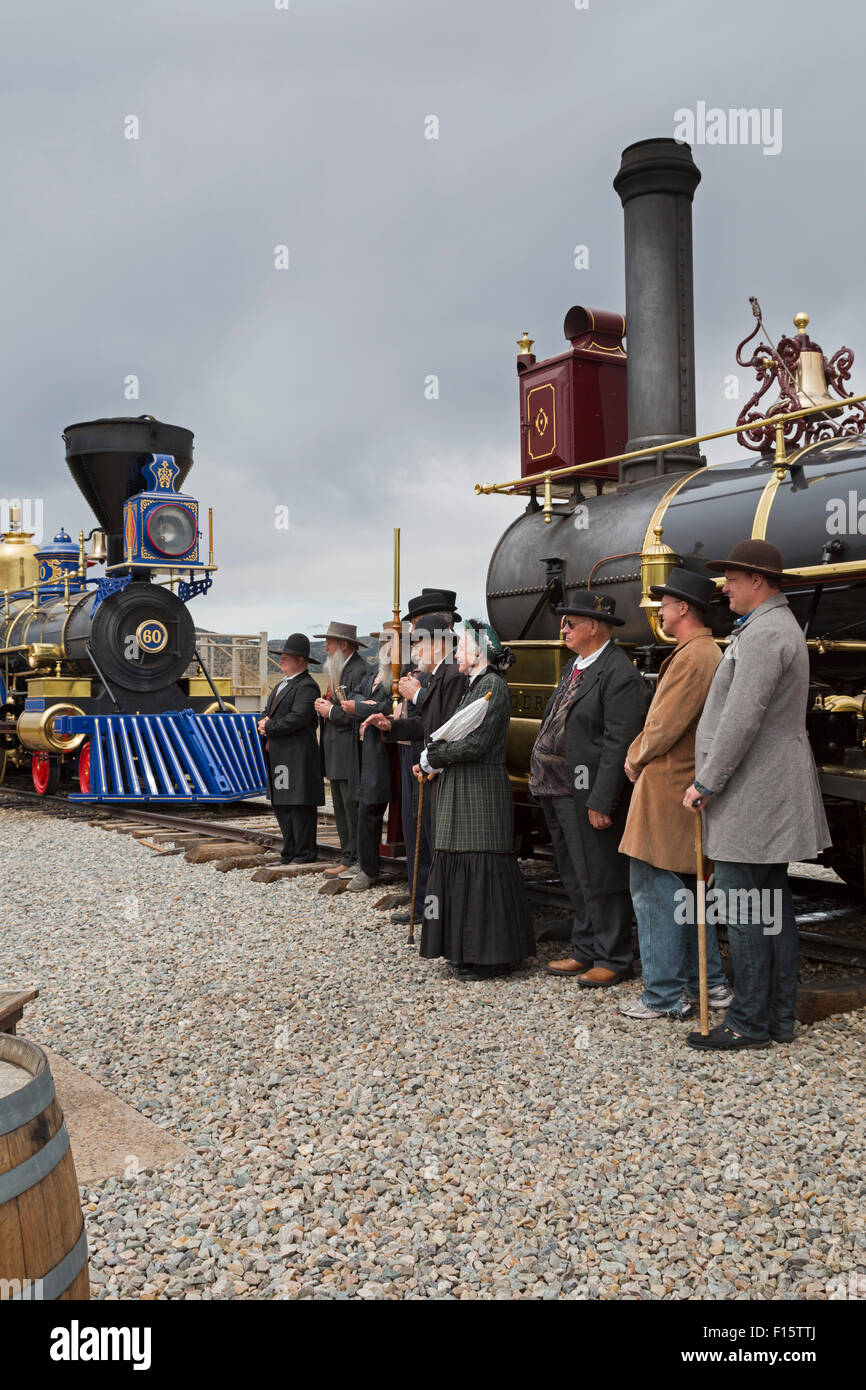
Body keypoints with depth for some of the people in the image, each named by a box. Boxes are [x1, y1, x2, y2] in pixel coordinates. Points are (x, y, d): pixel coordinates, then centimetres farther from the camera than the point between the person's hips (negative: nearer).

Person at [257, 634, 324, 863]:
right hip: (277, 757, 10)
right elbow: (267, 712, 24)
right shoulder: (281, 685, 21)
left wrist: (269, 728, -12)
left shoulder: (306, 686, -11)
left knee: (299, 805, -6)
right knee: (281, 805, 13)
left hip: (297, 757, -10)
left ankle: (305, 855, 1)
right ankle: (289, 853, 21)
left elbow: (297, 718, -21)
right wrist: (263, 722, 1)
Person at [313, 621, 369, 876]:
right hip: (335, 751, 11)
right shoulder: (338, 670, 19)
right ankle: (348, 857, 19)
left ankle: (354, 860, 0)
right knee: (341, 807, 13)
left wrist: (331, 711, -12)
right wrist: (323, 705, 5)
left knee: (352, 807, -6)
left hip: (349, 750, -10)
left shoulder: (359, 670, -14)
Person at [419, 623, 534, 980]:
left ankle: (490, 957, 4)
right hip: (462, 794, 10)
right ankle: (468, 951, 21)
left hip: (482, 792, -10)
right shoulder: (475, 685, 18)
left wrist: (432, 757, -10)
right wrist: (435, 762, 2)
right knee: (460, 866, 12)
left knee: (482, 869, -4)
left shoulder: (493, 685, -13)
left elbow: (475, 744, -20)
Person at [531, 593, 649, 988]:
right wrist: (543, 781, 16)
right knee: (575, 879, 18)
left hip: (587, 796, -10)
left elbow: (619, 743, -21)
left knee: (599, 880, 0)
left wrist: (601, 802, -23)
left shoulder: (619, 674, -16)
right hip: (557, 792, 10)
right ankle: (585, 952, 30)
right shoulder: (574, 667, 15)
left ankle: (612, 960, 13)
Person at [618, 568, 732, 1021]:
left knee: (654, 890, -3)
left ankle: (665, 996, 5)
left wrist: (636, 758, -2)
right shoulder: (708, 653, 15)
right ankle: (710, 983, 26)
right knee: (685, 889, 18)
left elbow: (664, 727, -20)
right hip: (687, 787, 11)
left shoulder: (690, 658, -18)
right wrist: (641, 756, 11)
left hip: (665, 791, -10)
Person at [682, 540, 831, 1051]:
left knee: (742, 908, -5)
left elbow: (741, 720, -23)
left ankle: (749, 1022, 3)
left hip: (751, 793, -11)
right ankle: (780, 1017, 21)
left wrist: (706, 783, -16)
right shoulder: (782, 627, 18)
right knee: (772, 905, 13)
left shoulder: (763, 634, -17)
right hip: (772, 794, 11)